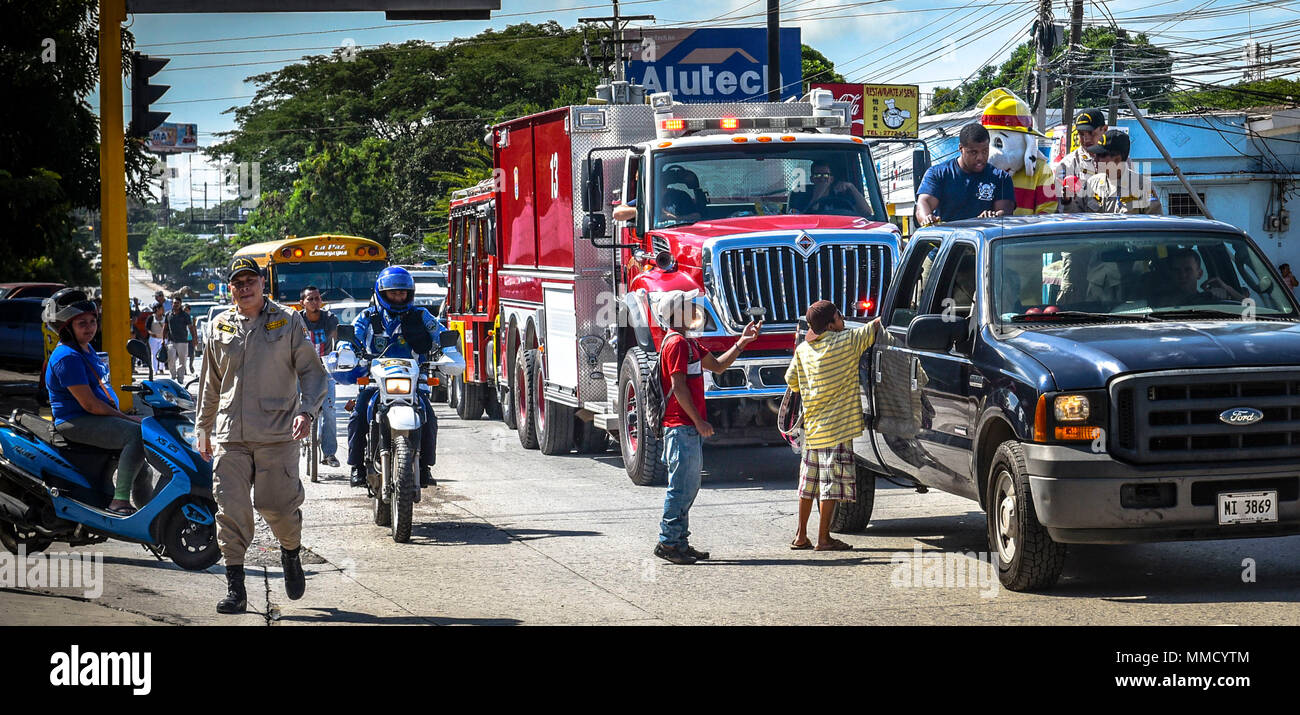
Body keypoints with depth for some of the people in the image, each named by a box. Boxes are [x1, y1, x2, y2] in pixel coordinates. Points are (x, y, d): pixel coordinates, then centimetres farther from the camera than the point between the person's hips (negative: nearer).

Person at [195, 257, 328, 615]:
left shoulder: (288, 323, 3)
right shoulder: (220, 328, 12)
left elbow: (312, 371, 3)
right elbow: (210, 383, 23)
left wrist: (306, 410, -12)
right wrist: (203, 426, 25)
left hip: (276, 435, -3)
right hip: (230, 436, 3)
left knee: (278, 506, -3)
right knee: (231, 511, -4)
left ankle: (291, 555, 29)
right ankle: (235, 587, 0)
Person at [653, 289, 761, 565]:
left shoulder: (689, 342, 19)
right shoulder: (676, 343, -14)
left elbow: (717, 366, 26)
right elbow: (679, 387, -19)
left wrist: (742, 342, 20)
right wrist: (698, 421, -18)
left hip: (691, 428, 11)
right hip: (681, 426, -11)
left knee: (688, 487, 12)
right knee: (682, 487, -10)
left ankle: (680, 543, 16)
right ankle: (668, 542, -7)